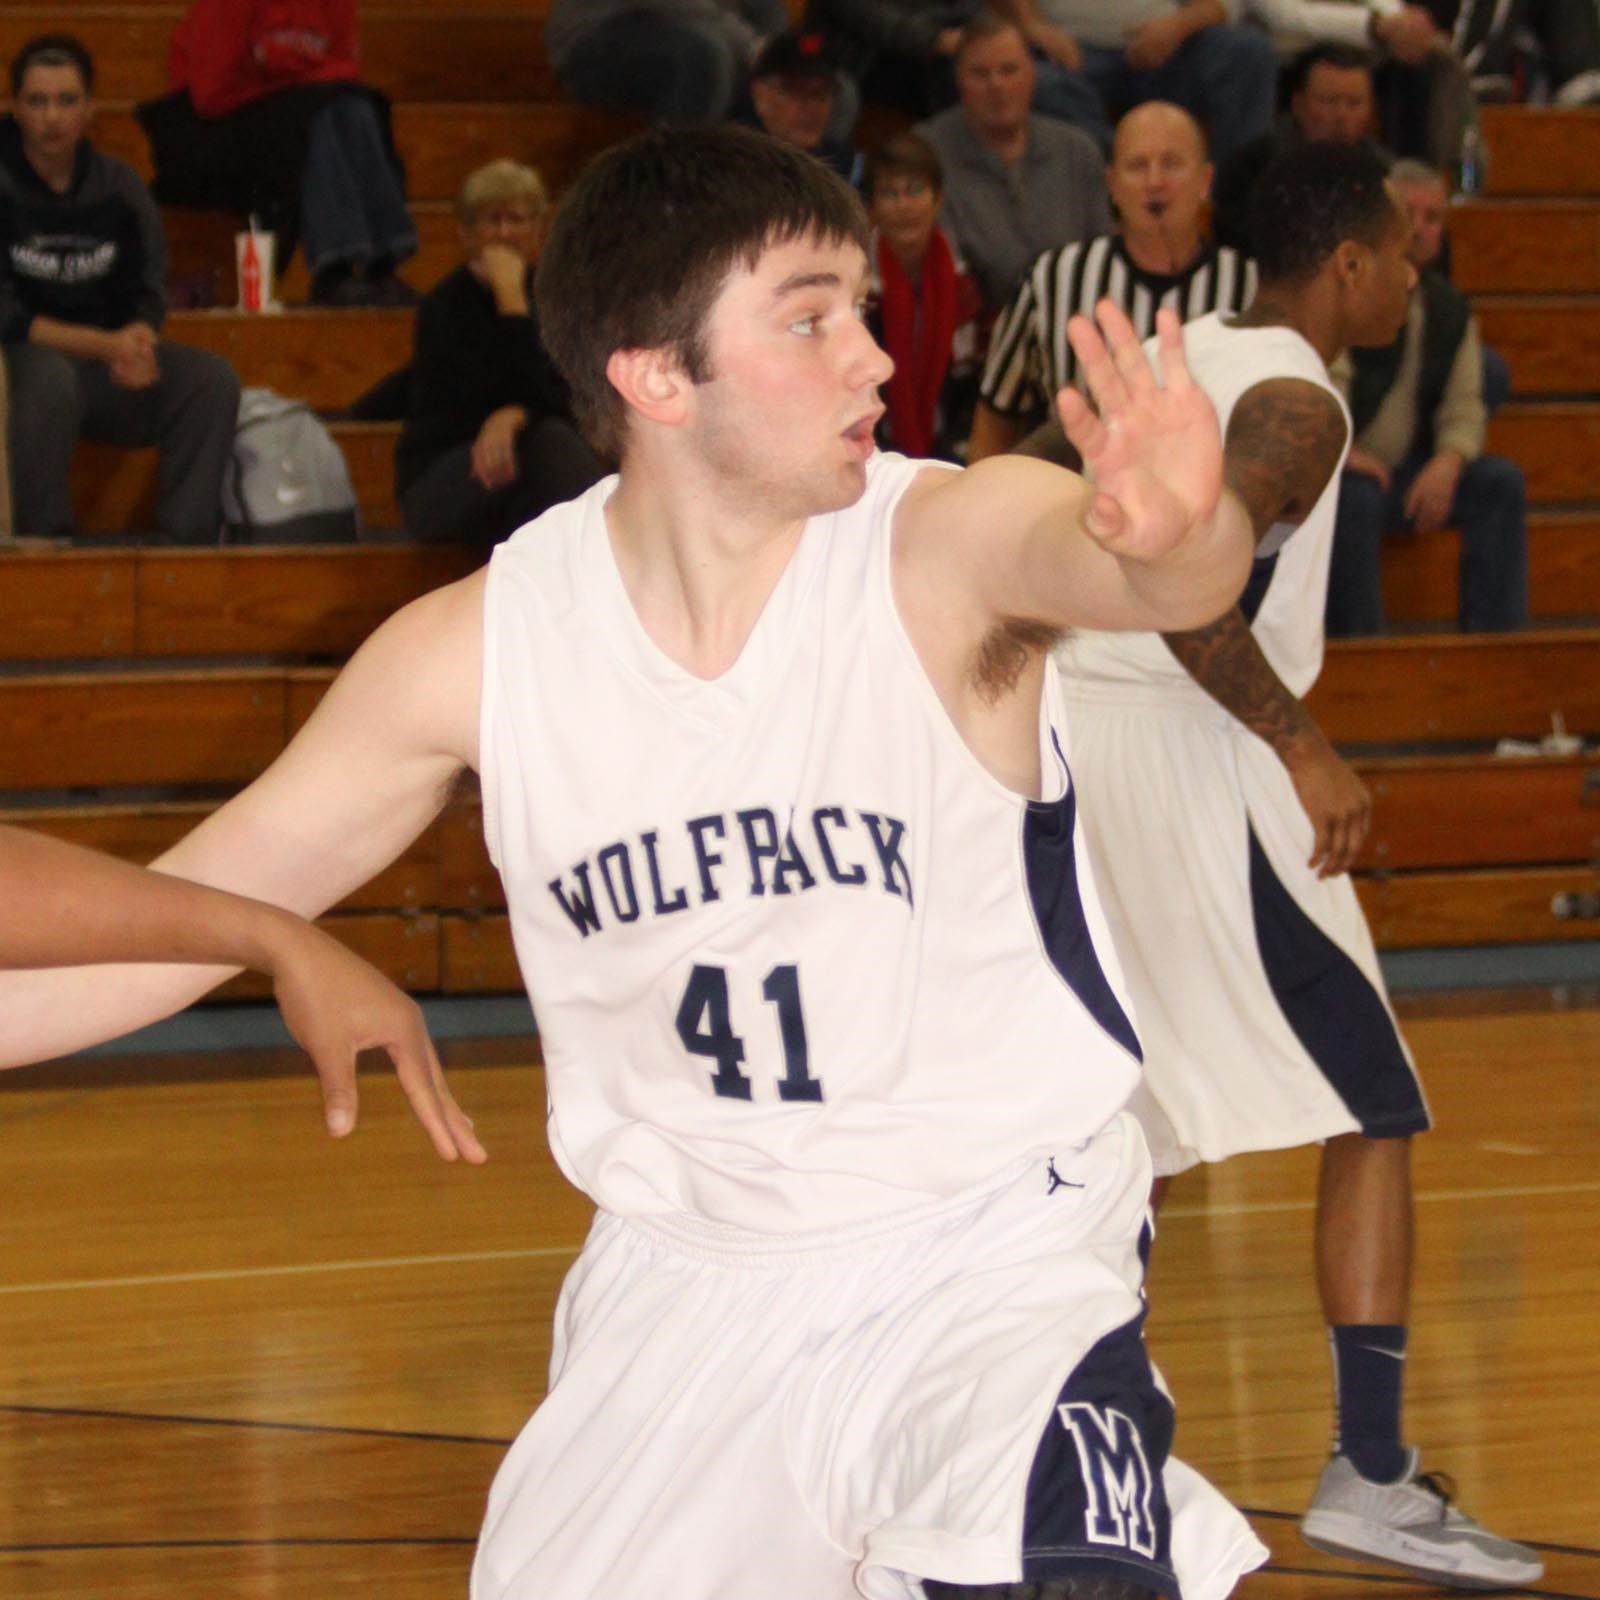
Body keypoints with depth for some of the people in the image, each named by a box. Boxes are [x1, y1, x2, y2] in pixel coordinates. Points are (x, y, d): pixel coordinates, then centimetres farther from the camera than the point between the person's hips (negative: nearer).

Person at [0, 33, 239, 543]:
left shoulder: (119, 188, 6)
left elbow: (145, 297, 8)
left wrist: (136, 341, -17)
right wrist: (104, 345, -22)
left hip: (104, 367, 5)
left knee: (211, 378, -16)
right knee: (50, 376, -38)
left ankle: (185, 541, -17)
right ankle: (44, 540, -28)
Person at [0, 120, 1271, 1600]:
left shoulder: (947, 546, -16)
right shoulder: (478, 650, -8)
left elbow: (1142, 567, -39)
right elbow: (179, 917, 2)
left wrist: (1178, 536, -62)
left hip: (995, 1251, -3)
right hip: (689, 1283, 3)